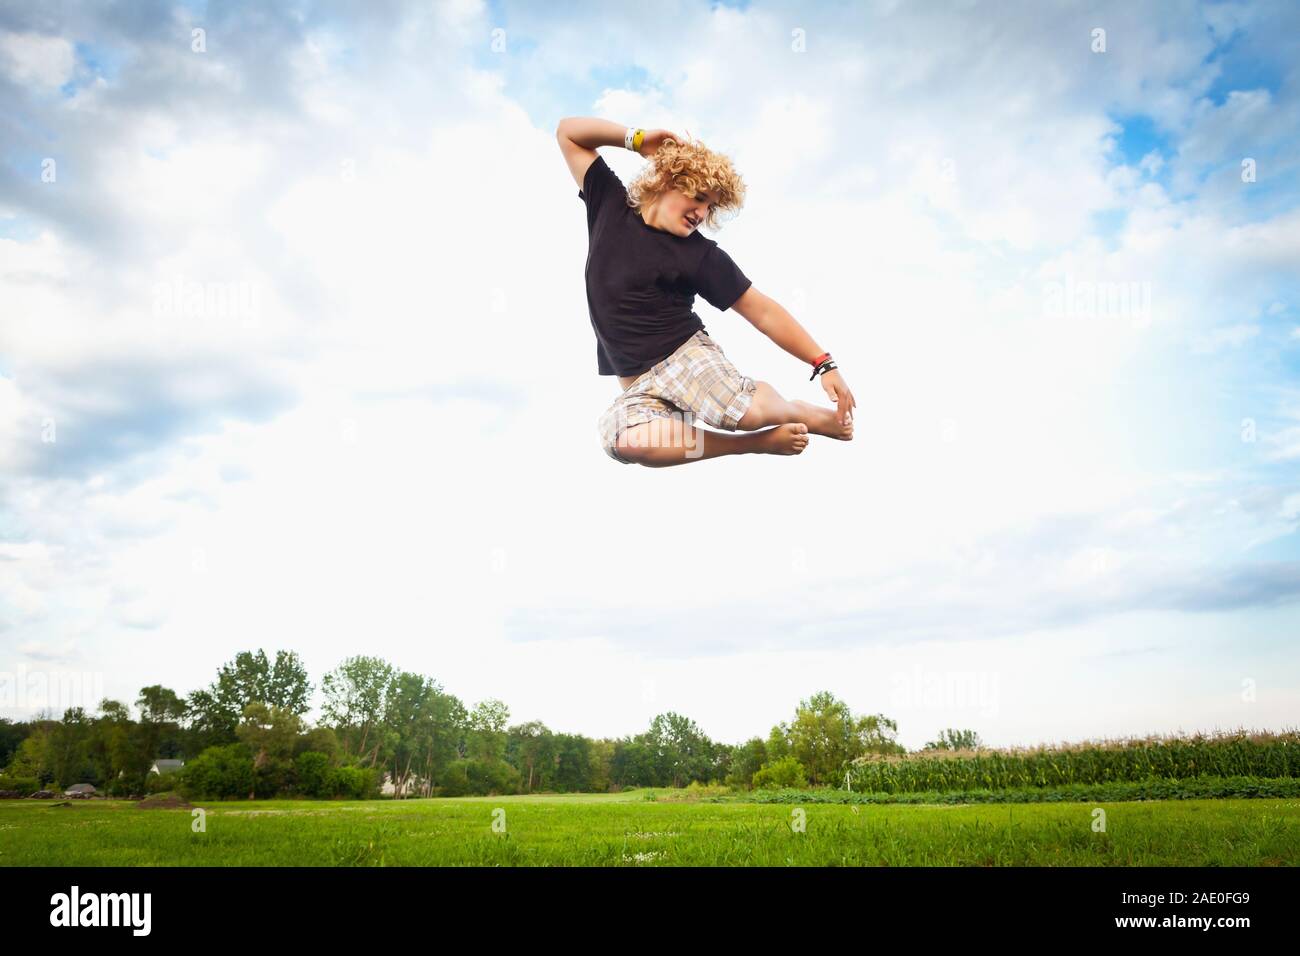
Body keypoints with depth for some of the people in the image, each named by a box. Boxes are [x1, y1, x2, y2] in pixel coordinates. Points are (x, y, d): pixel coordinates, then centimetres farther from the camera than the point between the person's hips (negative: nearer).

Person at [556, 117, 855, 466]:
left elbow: (764, 312, -3)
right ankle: (757, 442, -21)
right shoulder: (611, 206, 7)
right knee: (624, 441, -36)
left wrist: (824, 364, -10)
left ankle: (806, 414, 0)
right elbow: (568, 132, 12)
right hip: (639, 387, 2)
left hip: (688, 355, -2)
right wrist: (638, 138, 1)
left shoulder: (700, 254, -2)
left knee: (749, 412, -38)